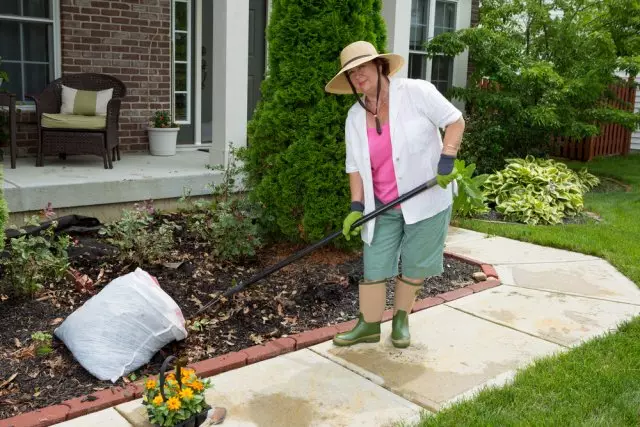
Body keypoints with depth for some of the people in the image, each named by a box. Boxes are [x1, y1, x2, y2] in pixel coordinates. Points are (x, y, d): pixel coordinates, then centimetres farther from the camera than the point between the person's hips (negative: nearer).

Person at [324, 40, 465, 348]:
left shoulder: (416, 92, -10)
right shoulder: (355, 117, 4)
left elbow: (454, 121, -7)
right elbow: (355, 166, 5)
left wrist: (446, 160, -18)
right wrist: (356, 207, -4)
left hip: (427, 199, -3)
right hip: (382, 207, 3)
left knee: (415, 266, 8)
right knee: (374, 268, 2)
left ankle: (401, 320, 29)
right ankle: (368, 325, 17)